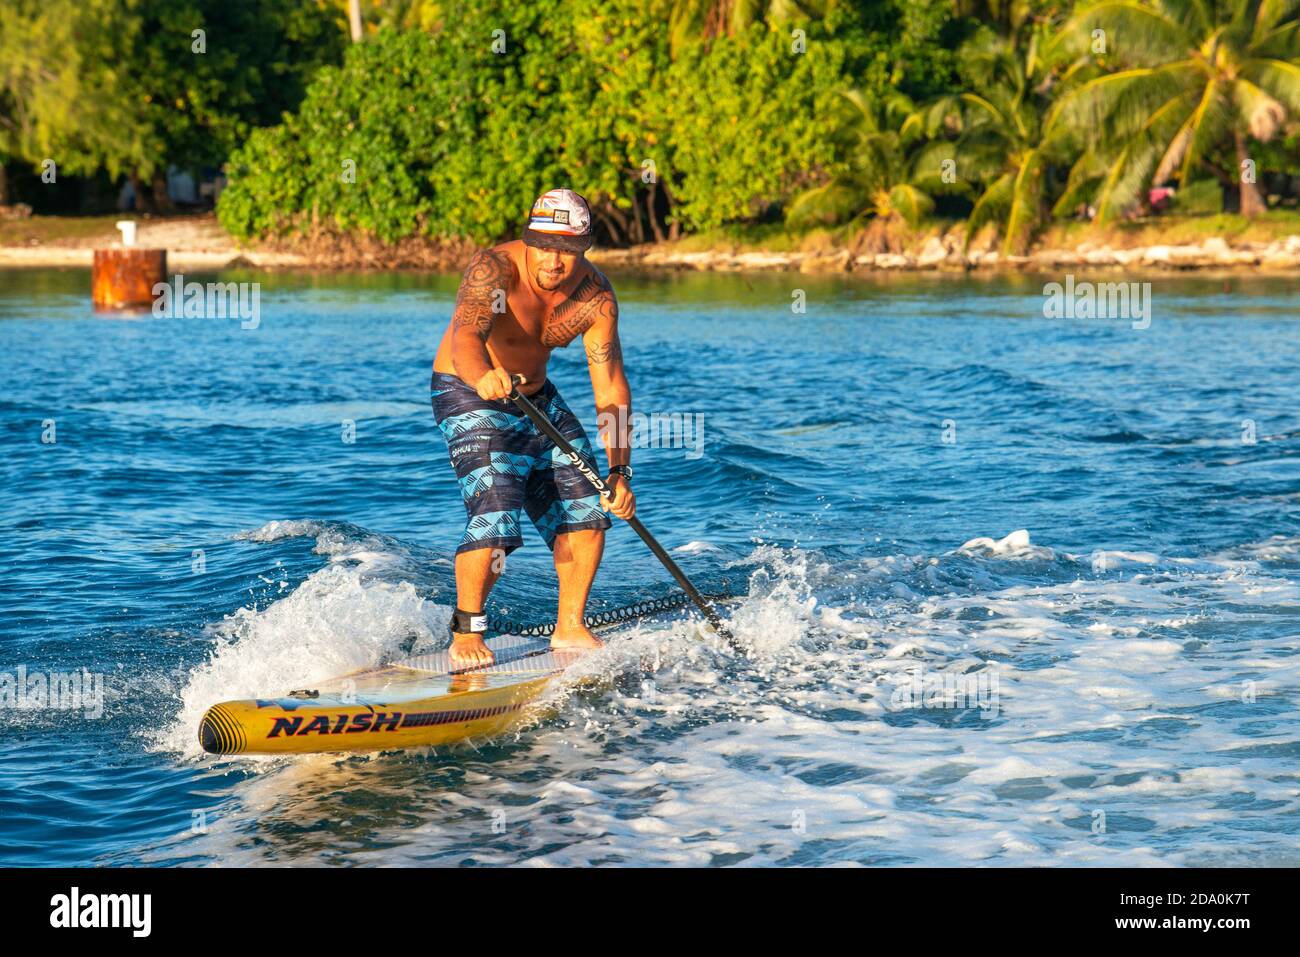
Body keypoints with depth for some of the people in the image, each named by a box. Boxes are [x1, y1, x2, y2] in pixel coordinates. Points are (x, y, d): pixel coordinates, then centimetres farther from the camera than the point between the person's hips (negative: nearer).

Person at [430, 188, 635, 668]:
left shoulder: (595, 296, -14)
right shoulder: (494, 269, -29)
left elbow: (611, 387, -13)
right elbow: (466, 335, -46)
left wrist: (619, 473, -21)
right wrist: (483, 377, -69)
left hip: (538, 396, 6)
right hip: (468, 395, -6)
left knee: (587, 511, 4)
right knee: (496, 518, -20)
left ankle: (569, 627, 19)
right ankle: (466, 636, -4)